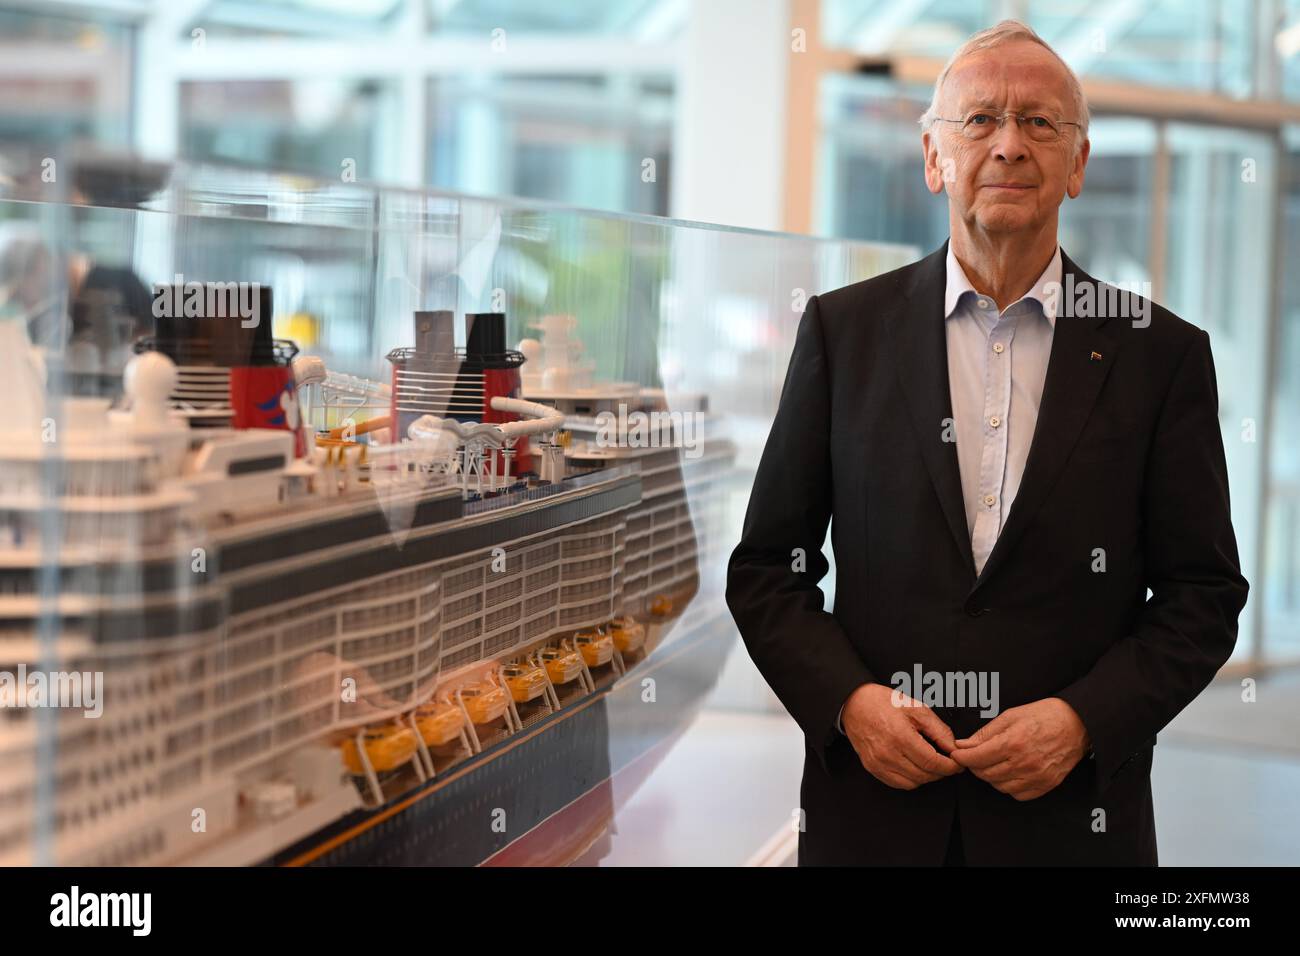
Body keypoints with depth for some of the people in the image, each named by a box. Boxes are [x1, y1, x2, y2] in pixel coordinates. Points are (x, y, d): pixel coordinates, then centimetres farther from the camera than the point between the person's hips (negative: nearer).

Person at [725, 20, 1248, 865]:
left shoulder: (1163, 353, 0)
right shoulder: (843, 330, 2)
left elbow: (1204, 594, 1)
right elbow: (766, 568, 4)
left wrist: (1084, 721, -12)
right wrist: (848, 699, -11)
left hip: (1072, 814, 0)